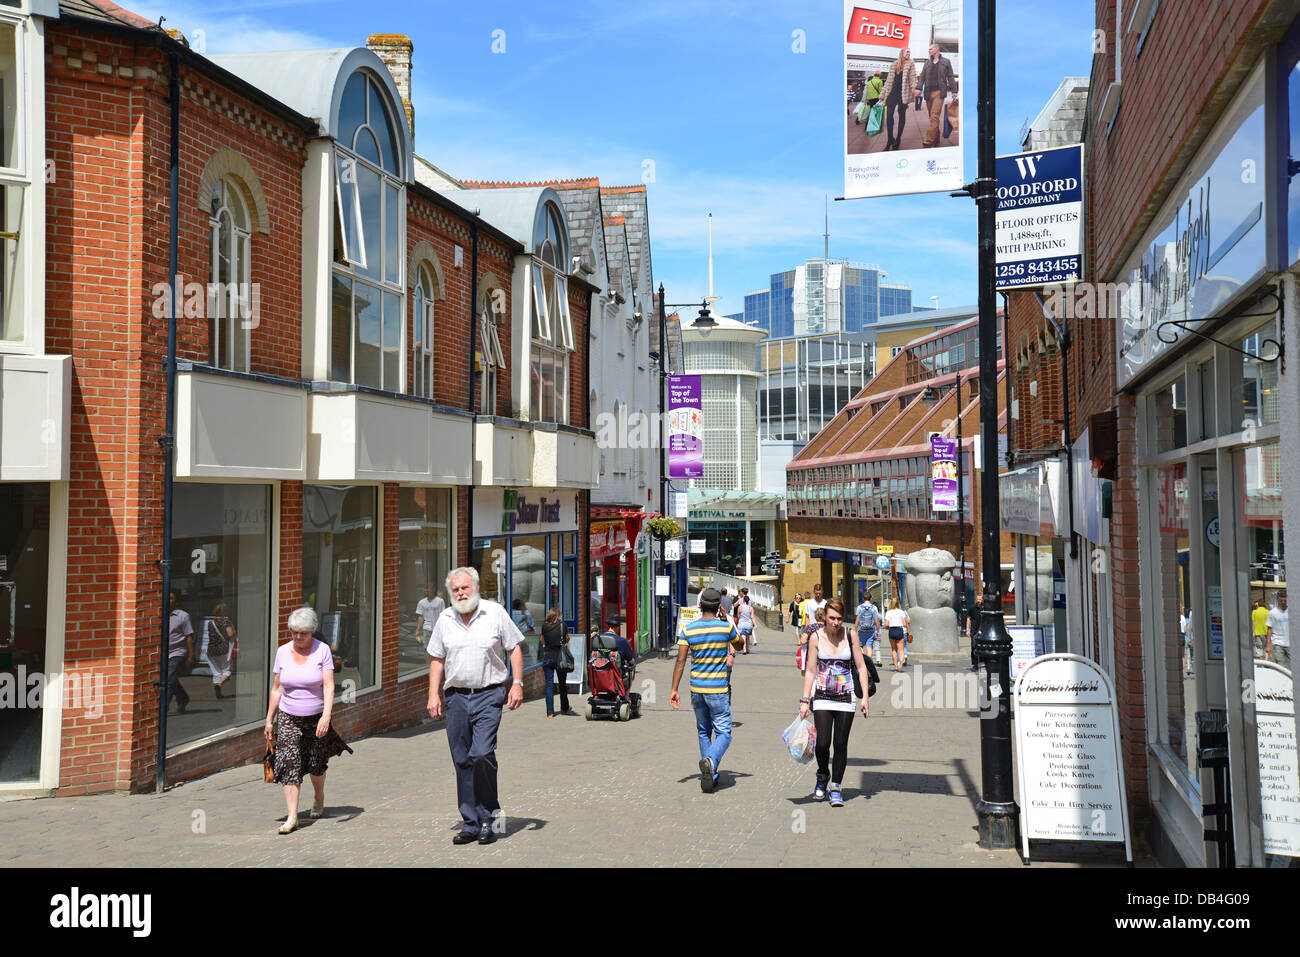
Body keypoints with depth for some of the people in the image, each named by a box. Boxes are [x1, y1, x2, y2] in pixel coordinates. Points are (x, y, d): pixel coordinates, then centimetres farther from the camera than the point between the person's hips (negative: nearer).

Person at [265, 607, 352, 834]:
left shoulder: (322, 650, -8)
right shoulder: (283, 652, 1)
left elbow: (329, 686, -13)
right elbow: (277, 689, 7)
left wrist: (326, 715, -25)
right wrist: (269, 719, 7)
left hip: (316, 718, -1)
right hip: (288, 718, 1)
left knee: (316, 764, 8)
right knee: (289, 764, -10)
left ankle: (319, 798, 39)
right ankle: (292, 817, -10)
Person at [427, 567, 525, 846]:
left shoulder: (495, 612, -1)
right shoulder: (445, 619, 9)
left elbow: (515, 648, 3)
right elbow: (437, 659, 15)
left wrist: (517, 684, -6)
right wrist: (434, 695, 7)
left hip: (488, 696, -4)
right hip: (456, 696, 4)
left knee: (482, 754, -17)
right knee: (462, 762, 4)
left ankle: (488, 815, 0)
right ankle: (471, 823, 13)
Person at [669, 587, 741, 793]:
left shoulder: (688, 629, -3)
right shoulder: (726, 626, -8)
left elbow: (681, 661, -5)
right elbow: (739, 644, 14)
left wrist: (674, 690, 0)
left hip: (696, 689, 3)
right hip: (718, 690, -3)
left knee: (703, 732, 17)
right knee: (723, 732, 1)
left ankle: (710, 775, 19)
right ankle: (710, 761, -27)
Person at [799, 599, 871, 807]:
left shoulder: (850, 636, -1)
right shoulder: (816, 637, -2)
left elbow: (861, 667, 3)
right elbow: (810, 671, 1)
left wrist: (865, 697, -3)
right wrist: (805, 700, -3)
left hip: (846, 698, 1)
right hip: (822, 697, -1)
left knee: (841, 744, -1)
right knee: (822, 743, -7)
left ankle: (835, 787, 13)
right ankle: (823, 776, 22)